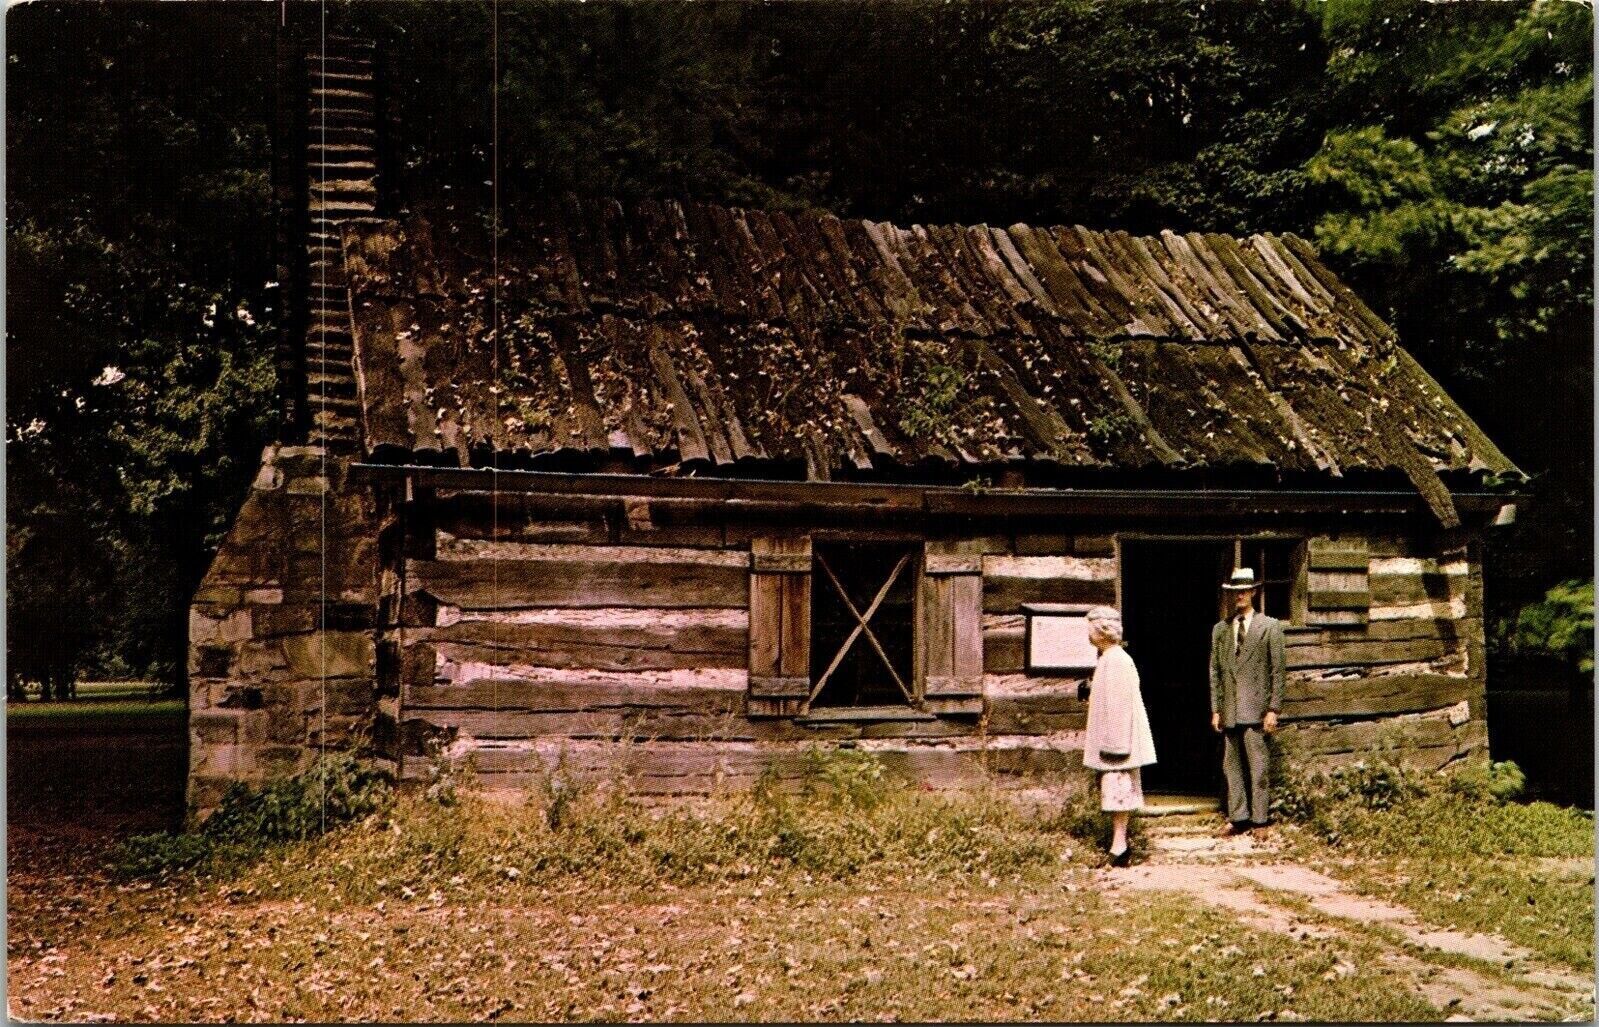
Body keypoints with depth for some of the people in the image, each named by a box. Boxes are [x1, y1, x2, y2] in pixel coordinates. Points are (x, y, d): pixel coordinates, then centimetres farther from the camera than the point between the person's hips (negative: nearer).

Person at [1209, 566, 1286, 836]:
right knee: (1232, 765, 6)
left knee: (1257, 766, -3)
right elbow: (1214, 672, 13)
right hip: (1229, 709, 4)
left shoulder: (1270, 626, 3)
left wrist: (1274, 709, -6)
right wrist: (1215, 709, 6)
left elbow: (1279, 670, 0)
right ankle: (1238, 817, 13)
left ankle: (1260, 820, 3)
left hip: (1256, 709, -4)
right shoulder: (1220, 629, 13)